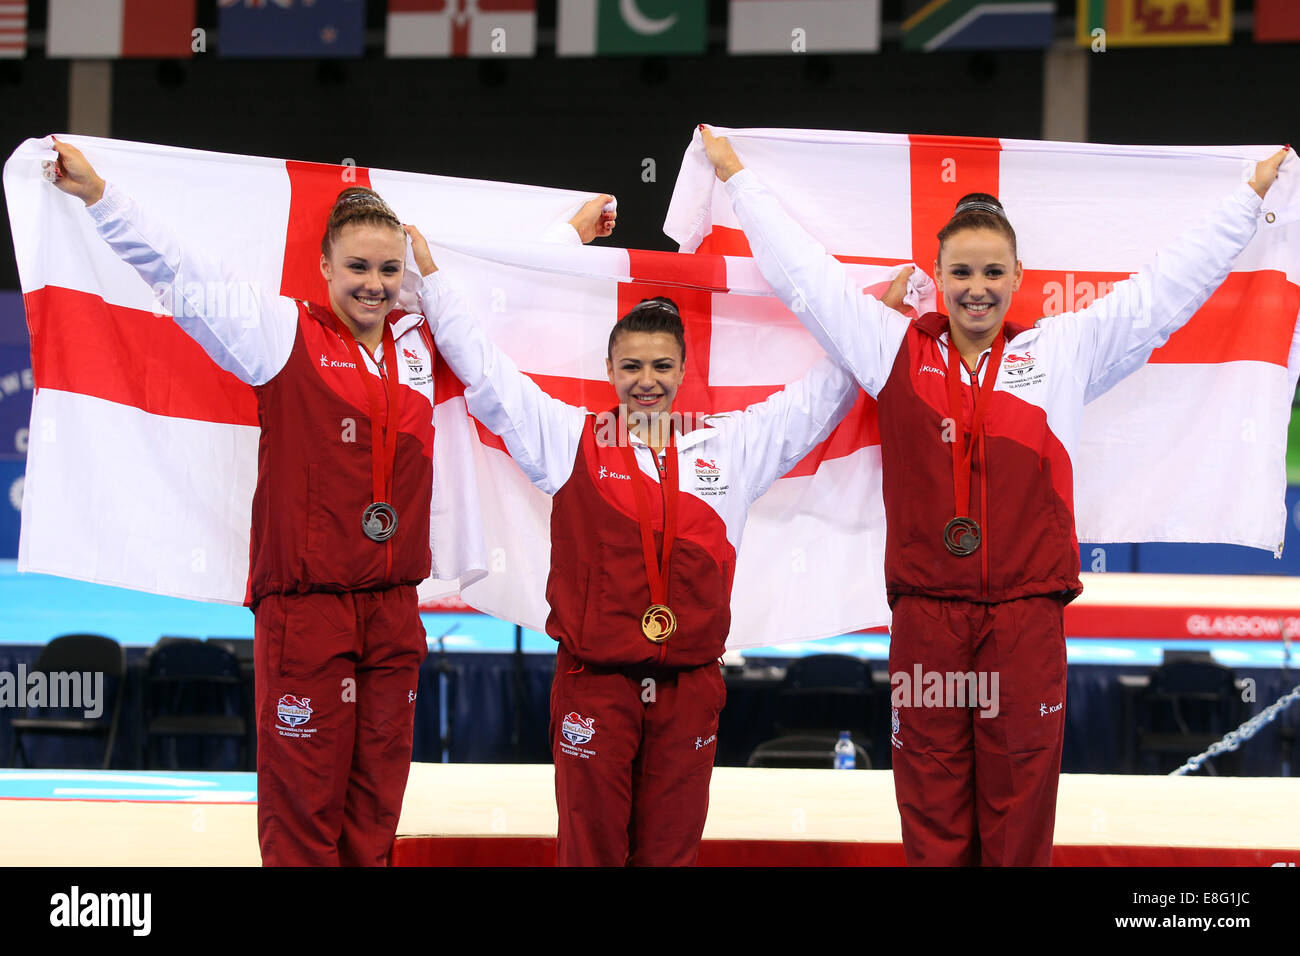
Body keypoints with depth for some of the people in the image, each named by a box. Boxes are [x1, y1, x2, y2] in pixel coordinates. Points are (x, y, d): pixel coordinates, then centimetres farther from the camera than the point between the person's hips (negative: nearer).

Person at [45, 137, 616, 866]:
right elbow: (179, 271, -4)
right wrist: (98, 195, -9)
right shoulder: (286, 334, -1)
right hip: (305, 608, -5)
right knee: (304, 811, -4)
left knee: (374, 812, 9)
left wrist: (573, 236, 39)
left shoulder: (422, 343, 12)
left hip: (393, 613, 5)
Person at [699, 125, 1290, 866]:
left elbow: (1169, 285, 14)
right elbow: (803, 269, 15)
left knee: (1020, 815, 3)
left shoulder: (1067, 351, 8)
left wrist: (1250, 196, 19)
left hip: (1027, 618, 0)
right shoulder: (896, 348, 8)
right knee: (932, 821, 5)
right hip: (926, 617, 0)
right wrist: (736, 175, 22)